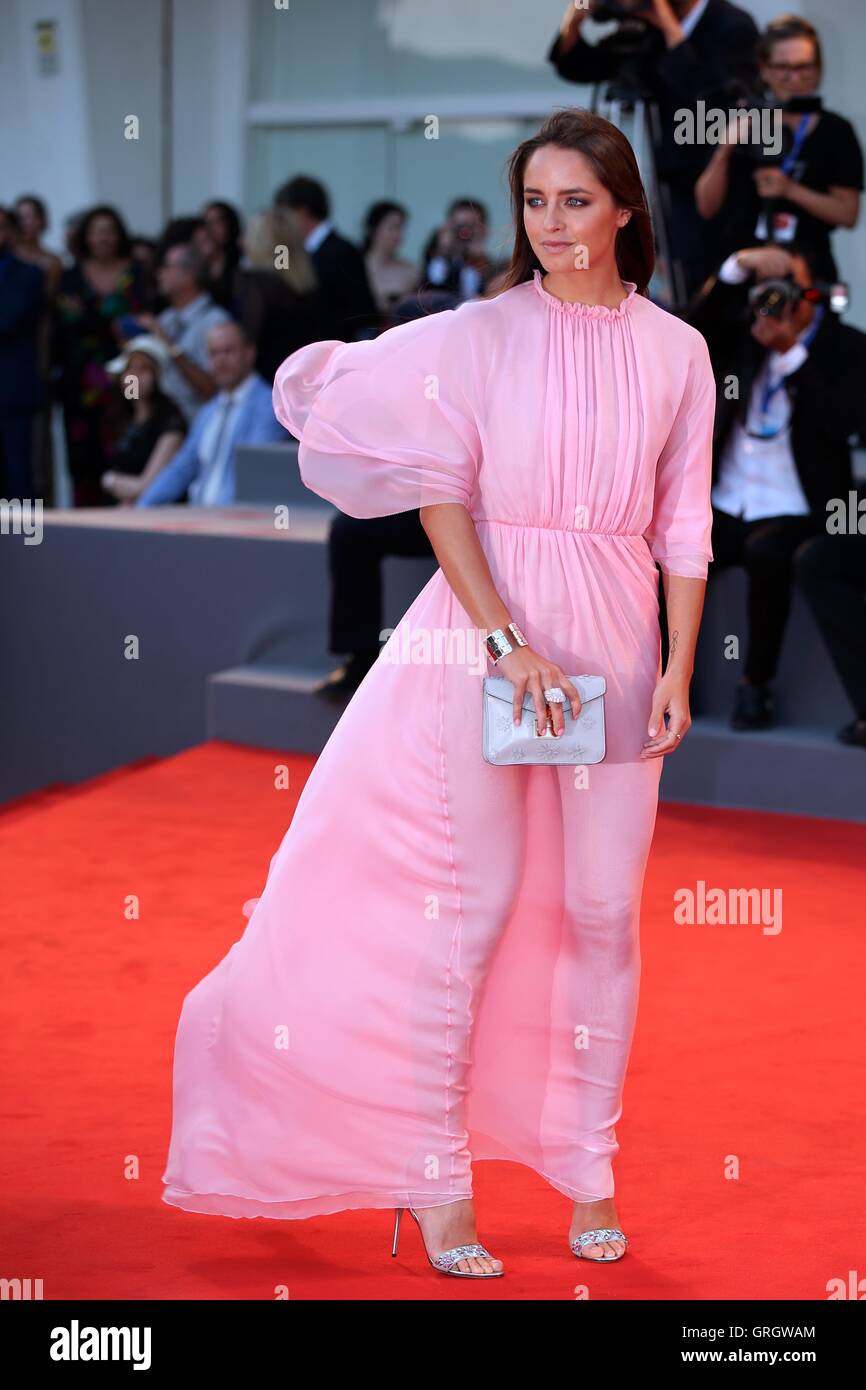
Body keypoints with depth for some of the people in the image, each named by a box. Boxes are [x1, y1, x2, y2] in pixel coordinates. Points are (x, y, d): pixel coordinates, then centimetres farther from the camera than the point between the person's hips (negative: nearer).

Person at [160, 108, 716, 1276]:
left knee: (604, 909, 5)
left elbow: (684, 525, 7)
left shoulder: (675, 350, 6)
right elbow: (441, 492, -6)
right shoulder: (483, 334, 0)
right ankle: (434, 1176, 7)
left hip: (618, 635, 2)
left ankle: (588, 1166, 18)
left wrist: (680, 668, 0)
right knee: (475, 904, -3)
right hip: (488, 623, -2)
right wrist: (506, 637, -16)